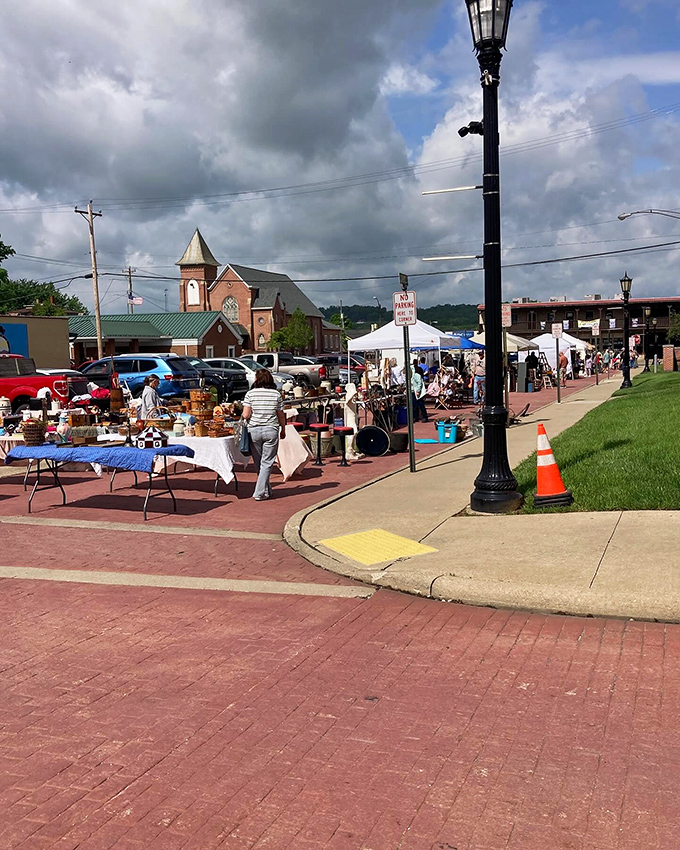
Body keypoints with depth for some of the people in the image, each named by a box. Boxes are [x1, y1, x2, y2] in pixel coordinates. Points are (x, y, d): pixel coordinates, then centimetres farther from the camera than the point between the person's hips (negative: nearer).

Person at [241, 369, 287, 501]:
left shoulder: (250, 394, -4)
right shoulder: (276, 394, -1)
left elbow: (245, 415, -9)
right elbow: (281, 416, 4)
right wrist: (283, 430, 18)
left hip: (254, 430, 0)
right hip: (271, 431, 0)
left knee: (258, 462, 15)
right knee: (267, 463, 4)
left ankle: (266, 489, 28)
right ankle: (260, 493, -1)